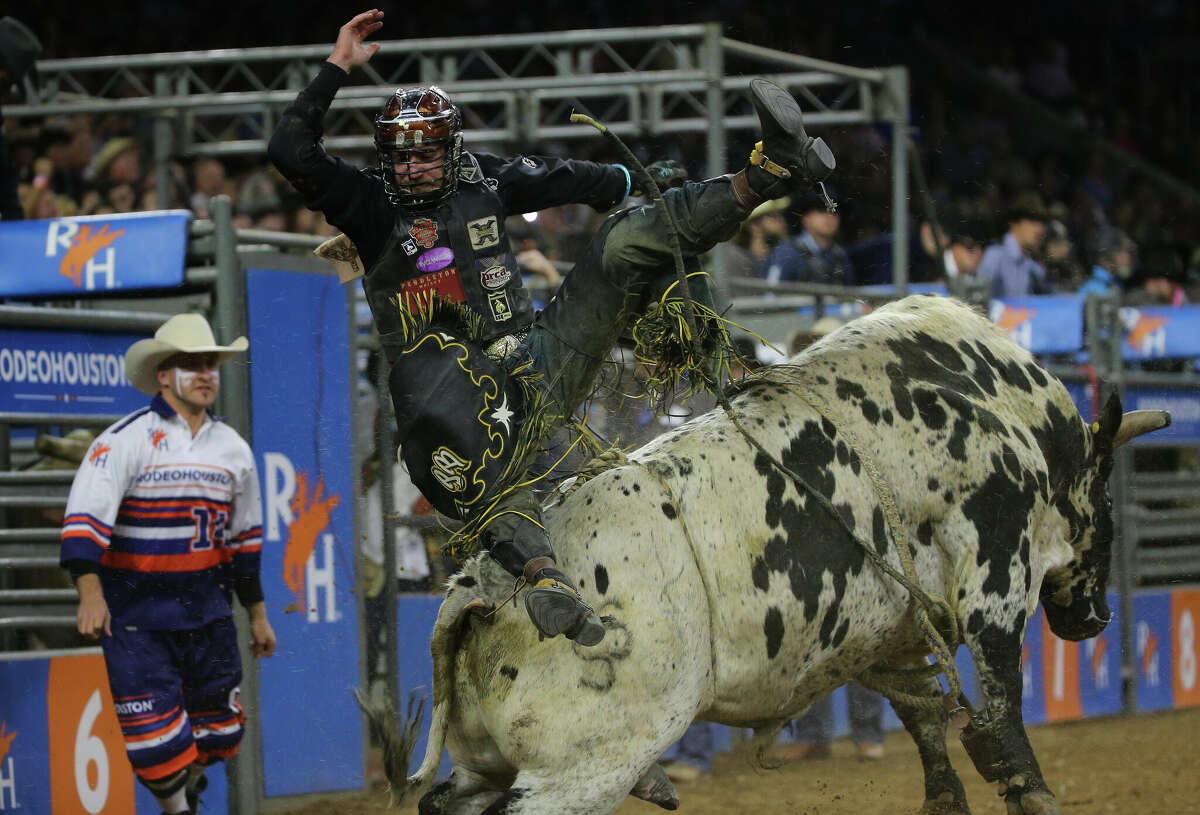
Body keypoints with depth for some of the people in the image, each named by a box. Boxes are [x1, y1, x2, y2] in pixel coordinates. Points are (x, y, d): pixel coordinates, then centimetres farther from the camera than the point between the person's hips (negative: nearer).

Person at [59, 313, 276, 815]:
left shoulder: (233, 450, 9)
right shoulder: (125, 440, -10)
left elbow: (245, 539, 19)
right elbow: (85, 516, -19)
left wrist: (257, 613, 21)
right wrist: (89, 591, -31)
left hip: (207, 608, 5)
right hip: (135, 612, -5)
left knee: (219, 730, 9)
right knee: (155, 736, -8)